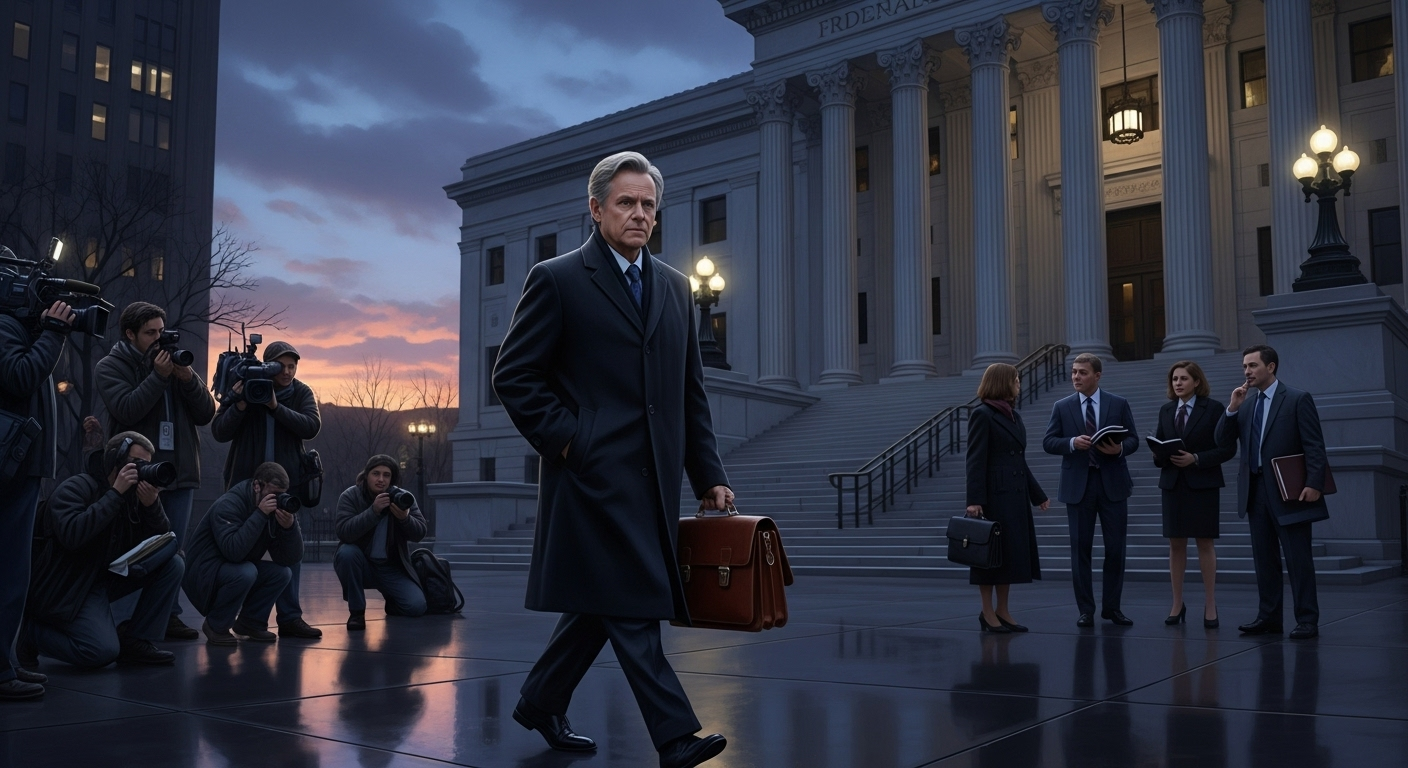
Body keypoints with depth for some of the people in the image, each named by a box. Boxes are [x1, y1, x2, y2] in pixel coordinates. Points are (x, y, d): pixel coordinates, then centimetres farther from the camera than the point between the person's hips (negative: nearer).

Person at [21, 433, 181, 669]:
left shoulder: (135, 494, 4)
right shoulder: (77, 488, -15)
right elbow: (71, 535, -35)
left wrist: (152, 505, -18)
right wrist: (115, 493, -29)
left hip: (108, 576, 7)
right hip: (66, 586, -7)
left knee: (173, 563, -7)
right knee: (103, 651, -25)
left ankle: (135, 640, -4)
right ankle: (29, 630, 2)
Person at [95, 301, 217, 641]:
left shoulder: (175, 361, 14)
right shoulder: (110, 367, 3)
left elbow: (206, 414, 6)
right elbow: (126, 410, -14)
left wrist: (188, 378, -8)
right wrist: (158, 376, -17)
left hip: (180, 471, 4)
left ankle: (169, 615, 9)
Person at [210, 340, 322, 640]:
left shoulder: (301, 393, 4)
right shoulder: (244, 388, 0)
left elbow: (311, 427, -13)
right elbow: (219, 432, -3)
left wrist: (276, 406, -21)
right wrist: (240, 405, -18)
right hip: (246, 480, 0)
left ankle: (290, 617, -2)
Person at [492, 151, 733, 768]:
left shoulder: (674, 286, 15)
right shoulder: (557, 280, -2)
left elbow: (691, 391, 15)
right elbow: (513, 376, -4)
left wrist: (709, 475, 10)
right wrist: (565, 441, -10)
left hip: (655, 478, 7)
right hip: (595, 473, -6)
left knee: (603, 603, 14)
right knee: (633, 607, -7)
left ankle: (540, 703, 31)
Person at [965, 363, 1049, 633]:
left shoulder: (1015, 415, 15)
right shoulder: (982, 415, -9)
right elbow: (975, 461, -15)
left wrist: (1038, 495, 18)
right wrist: (974, 500, -21)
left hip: (1016, 496, 8)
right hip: (994, 496, -8)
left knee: (1012, 553, 10)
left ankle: (1003, 612, 18)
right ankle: (988, 613, 9)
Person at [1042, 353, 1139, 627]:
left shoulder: (1119, 404, 4)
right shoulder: (1062, 407, 5)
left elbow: (1133, 439, 4)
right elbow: (1048, 442, 0)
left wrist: (1120, 448, -18)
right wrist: (1072, 443, -18)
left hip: (1112, 483, 0)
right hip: (1078, 485, 0)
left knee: (1116, 548, 4)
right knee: (1080, 548, 3)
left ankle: (1112, 607, 17)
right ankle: (1086, 610, 11)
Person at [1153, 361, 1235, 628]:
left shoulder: (1213, 408, -2)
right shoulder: (1166, 410, 11)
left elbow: (1228, 447, -6)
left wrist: (1196, 459, -17)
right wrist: (1160, 455, -12)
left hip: (1203, 483, -4)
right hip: (1172, 483, 4)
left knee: (1205, 544, 1)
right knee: (1176, 544, 5)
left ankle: (1210, 605, 8)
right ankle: (1177, 604, 11)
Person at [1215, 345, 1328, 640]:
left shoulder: (1298, 400, -4)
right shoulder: (1244, 403, 12)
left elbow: (1315, 446, -9)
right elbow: (1222, 438, 6)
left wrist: (1314, 484, -18)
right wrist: (1232, 408, -7)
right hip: (1255, 490, 6)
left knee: (1298, 558, -2)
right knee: (1264, 558, 9)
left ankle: (1307, 620, 4)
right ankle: (1269, 617, 15)